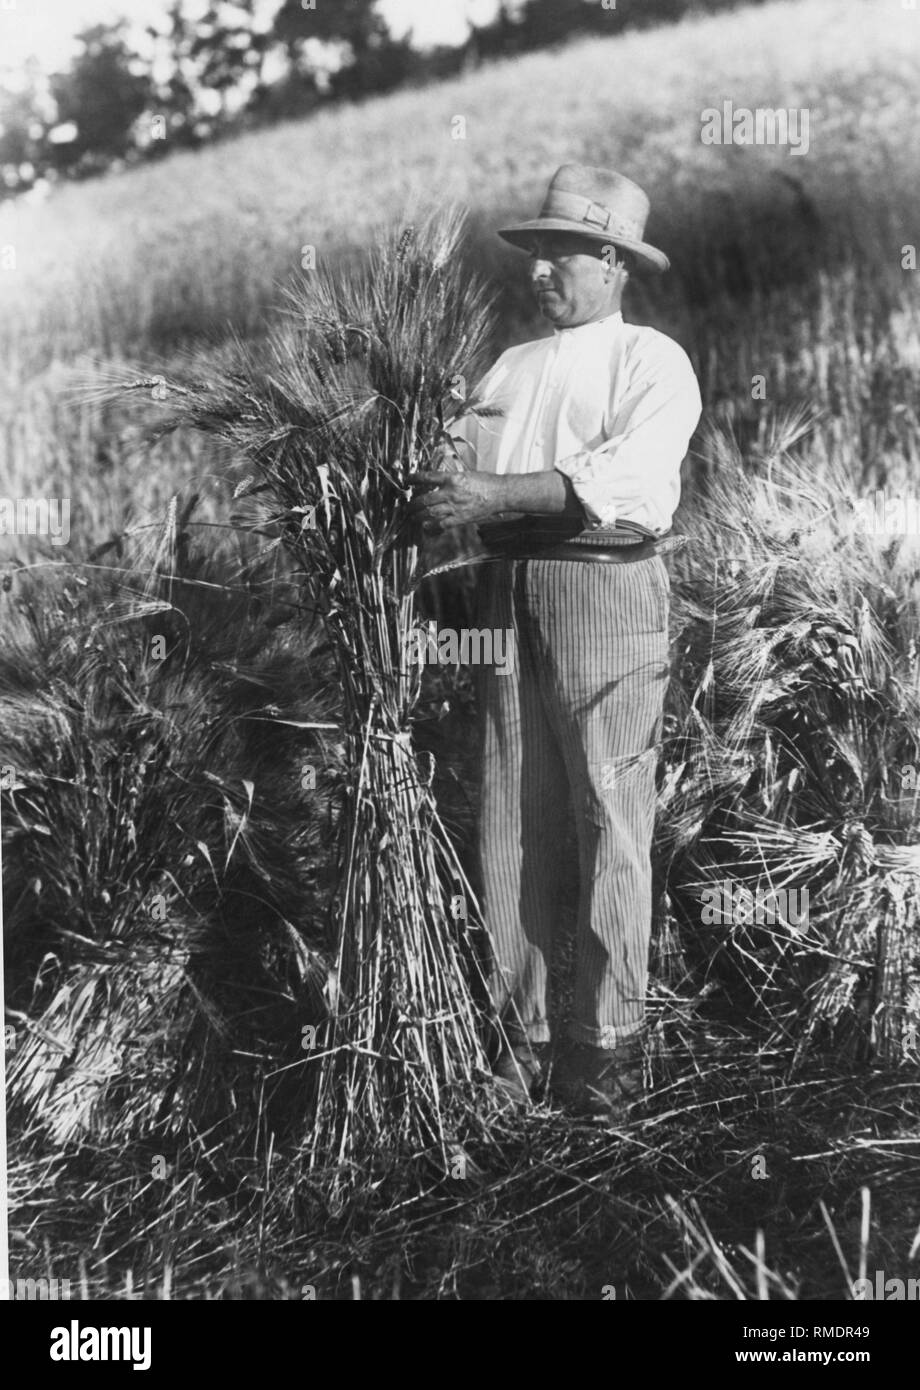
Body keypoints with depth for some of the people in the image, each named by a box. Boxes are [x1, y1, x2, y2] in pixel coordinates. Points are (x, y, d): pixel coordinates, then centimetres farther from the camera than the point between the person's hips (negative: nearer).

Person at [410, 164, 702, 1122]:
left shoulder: (653, 363, 3)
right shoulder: (512, 367, 22)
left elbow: (626, 475, -15)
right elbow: (460, 460, 13)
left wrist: (498, 494, -22)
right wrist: (432, 480, -10)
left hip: (607, 588, -5)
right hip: (507, 591, 5)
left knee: (608, 821, -3)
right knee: (511, 822, 4)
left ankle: (607, 1044, 7)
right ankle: (516, 1037, 13)